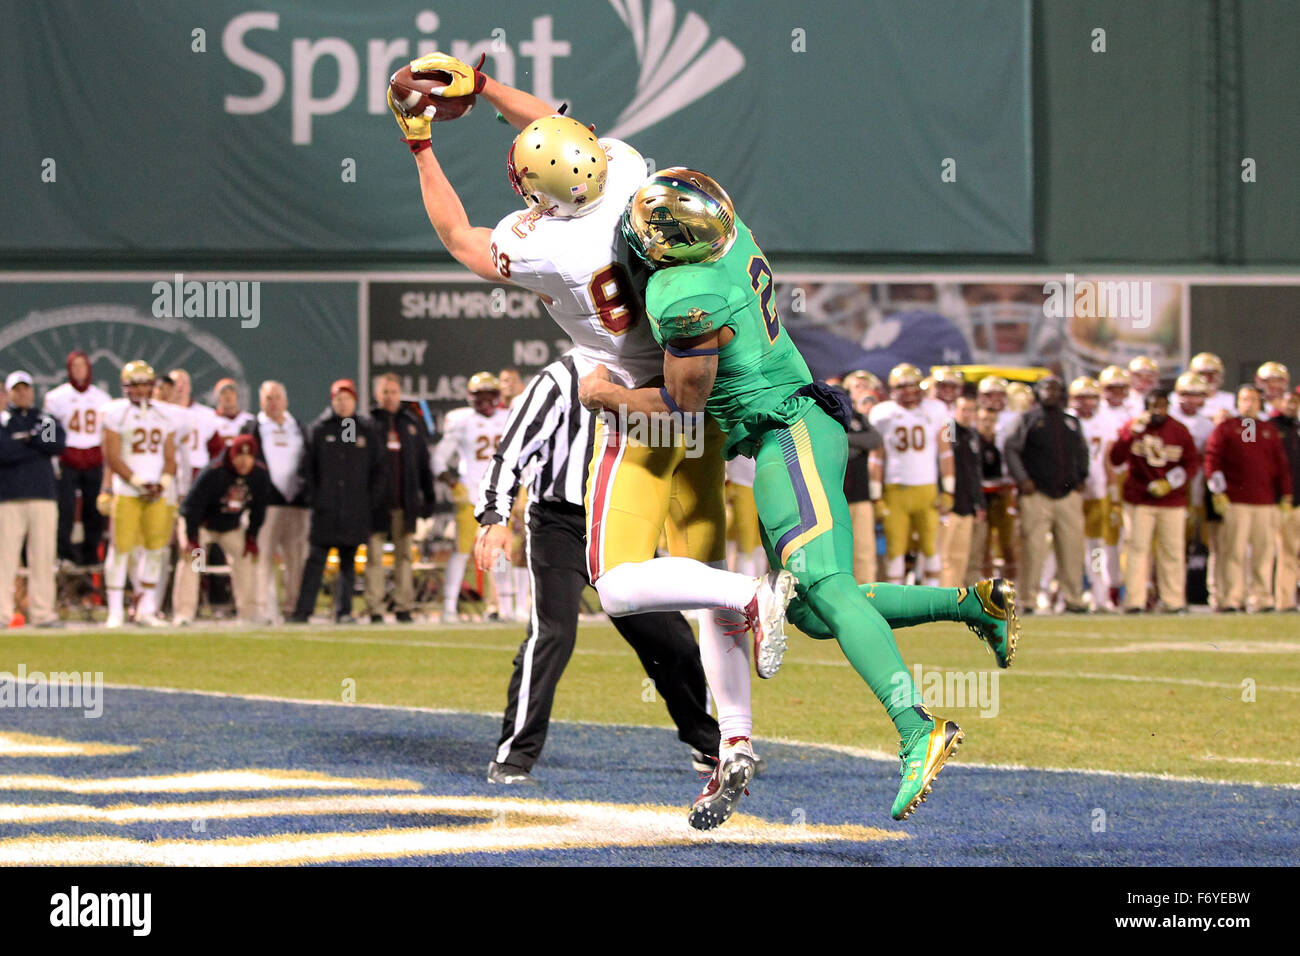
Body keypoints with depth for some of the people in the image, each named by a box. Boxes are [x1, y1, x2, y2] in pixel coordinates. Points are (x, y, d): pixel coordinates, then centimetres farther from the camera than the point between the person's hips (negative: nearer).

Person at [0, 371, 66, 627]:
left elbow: (58, 444, -4)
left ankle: (42, 613, 4)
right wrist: (39, 446, -6)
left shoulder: (47, 420, 16)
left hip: (43, 497, 3)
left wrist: (26, 438, -6)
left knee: (43, 557, 1)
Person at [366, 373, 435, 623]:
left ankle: (404, 606, 9)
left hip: (404, 502, 3)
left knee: (404, 554, 5)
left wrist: (428, 497, 11)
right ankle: (374, 609, -2)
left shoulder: (412, 424, 13)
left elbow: (423, 462, 15)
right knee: (374, 556, -3)